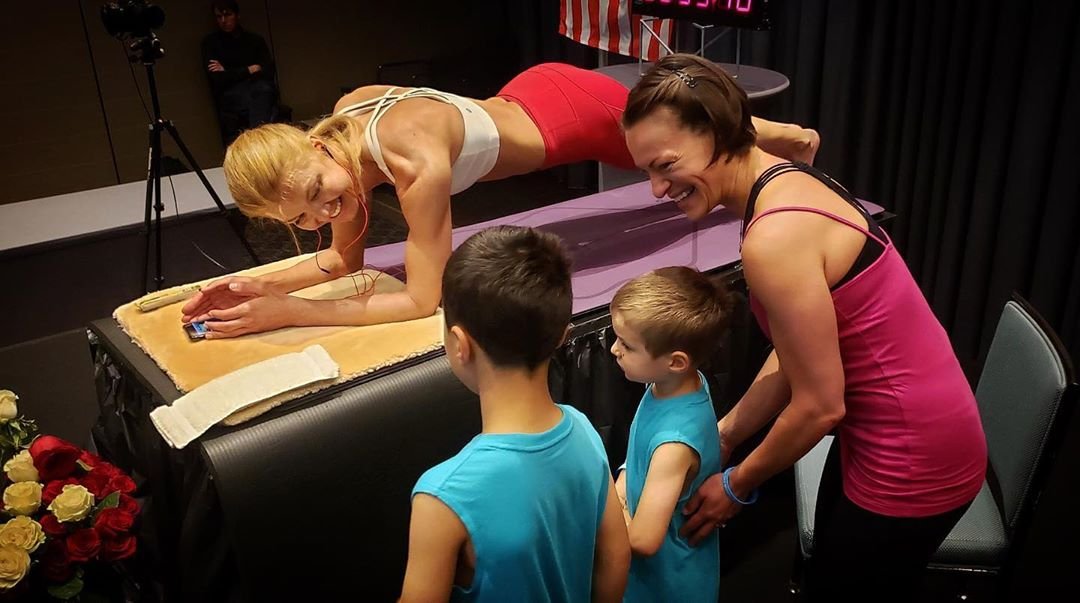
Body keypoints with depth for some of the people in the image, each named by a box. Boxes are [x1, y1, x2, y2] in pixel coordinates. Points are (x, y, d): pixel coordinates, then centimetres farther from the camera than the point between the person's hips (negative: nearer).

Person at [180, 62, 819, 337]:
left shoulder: (416, 160, -41)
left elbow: (423, 300, -35)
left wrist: (288, 314, -38)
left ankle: (782, 135, 52)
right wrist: (265, 287, -24)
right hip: (535, 94, 6)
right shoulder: (343, 125, -18)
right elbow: (346, 260, -7)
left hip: (577, 111, -6)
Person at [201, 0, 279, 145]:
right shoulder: (210, 42, 11)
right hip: (231, 100, -2)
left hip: (262, 93, 2)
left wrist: (229, 74, -1)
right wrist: (249, 70, 0)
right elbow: (216, 79, -3)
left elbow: (269, 71, 3)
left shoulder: (256, 39, 18)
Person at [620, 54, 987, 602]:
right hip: (890, 429, 9)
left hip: (913, 458, -9)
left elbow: (818, 405, -21)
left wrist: (735, 485, -7)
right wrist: (724, 435, 9)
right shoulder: (786, 186, 1)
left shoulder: (774, 237, -29)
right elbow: (796, 355, 6)